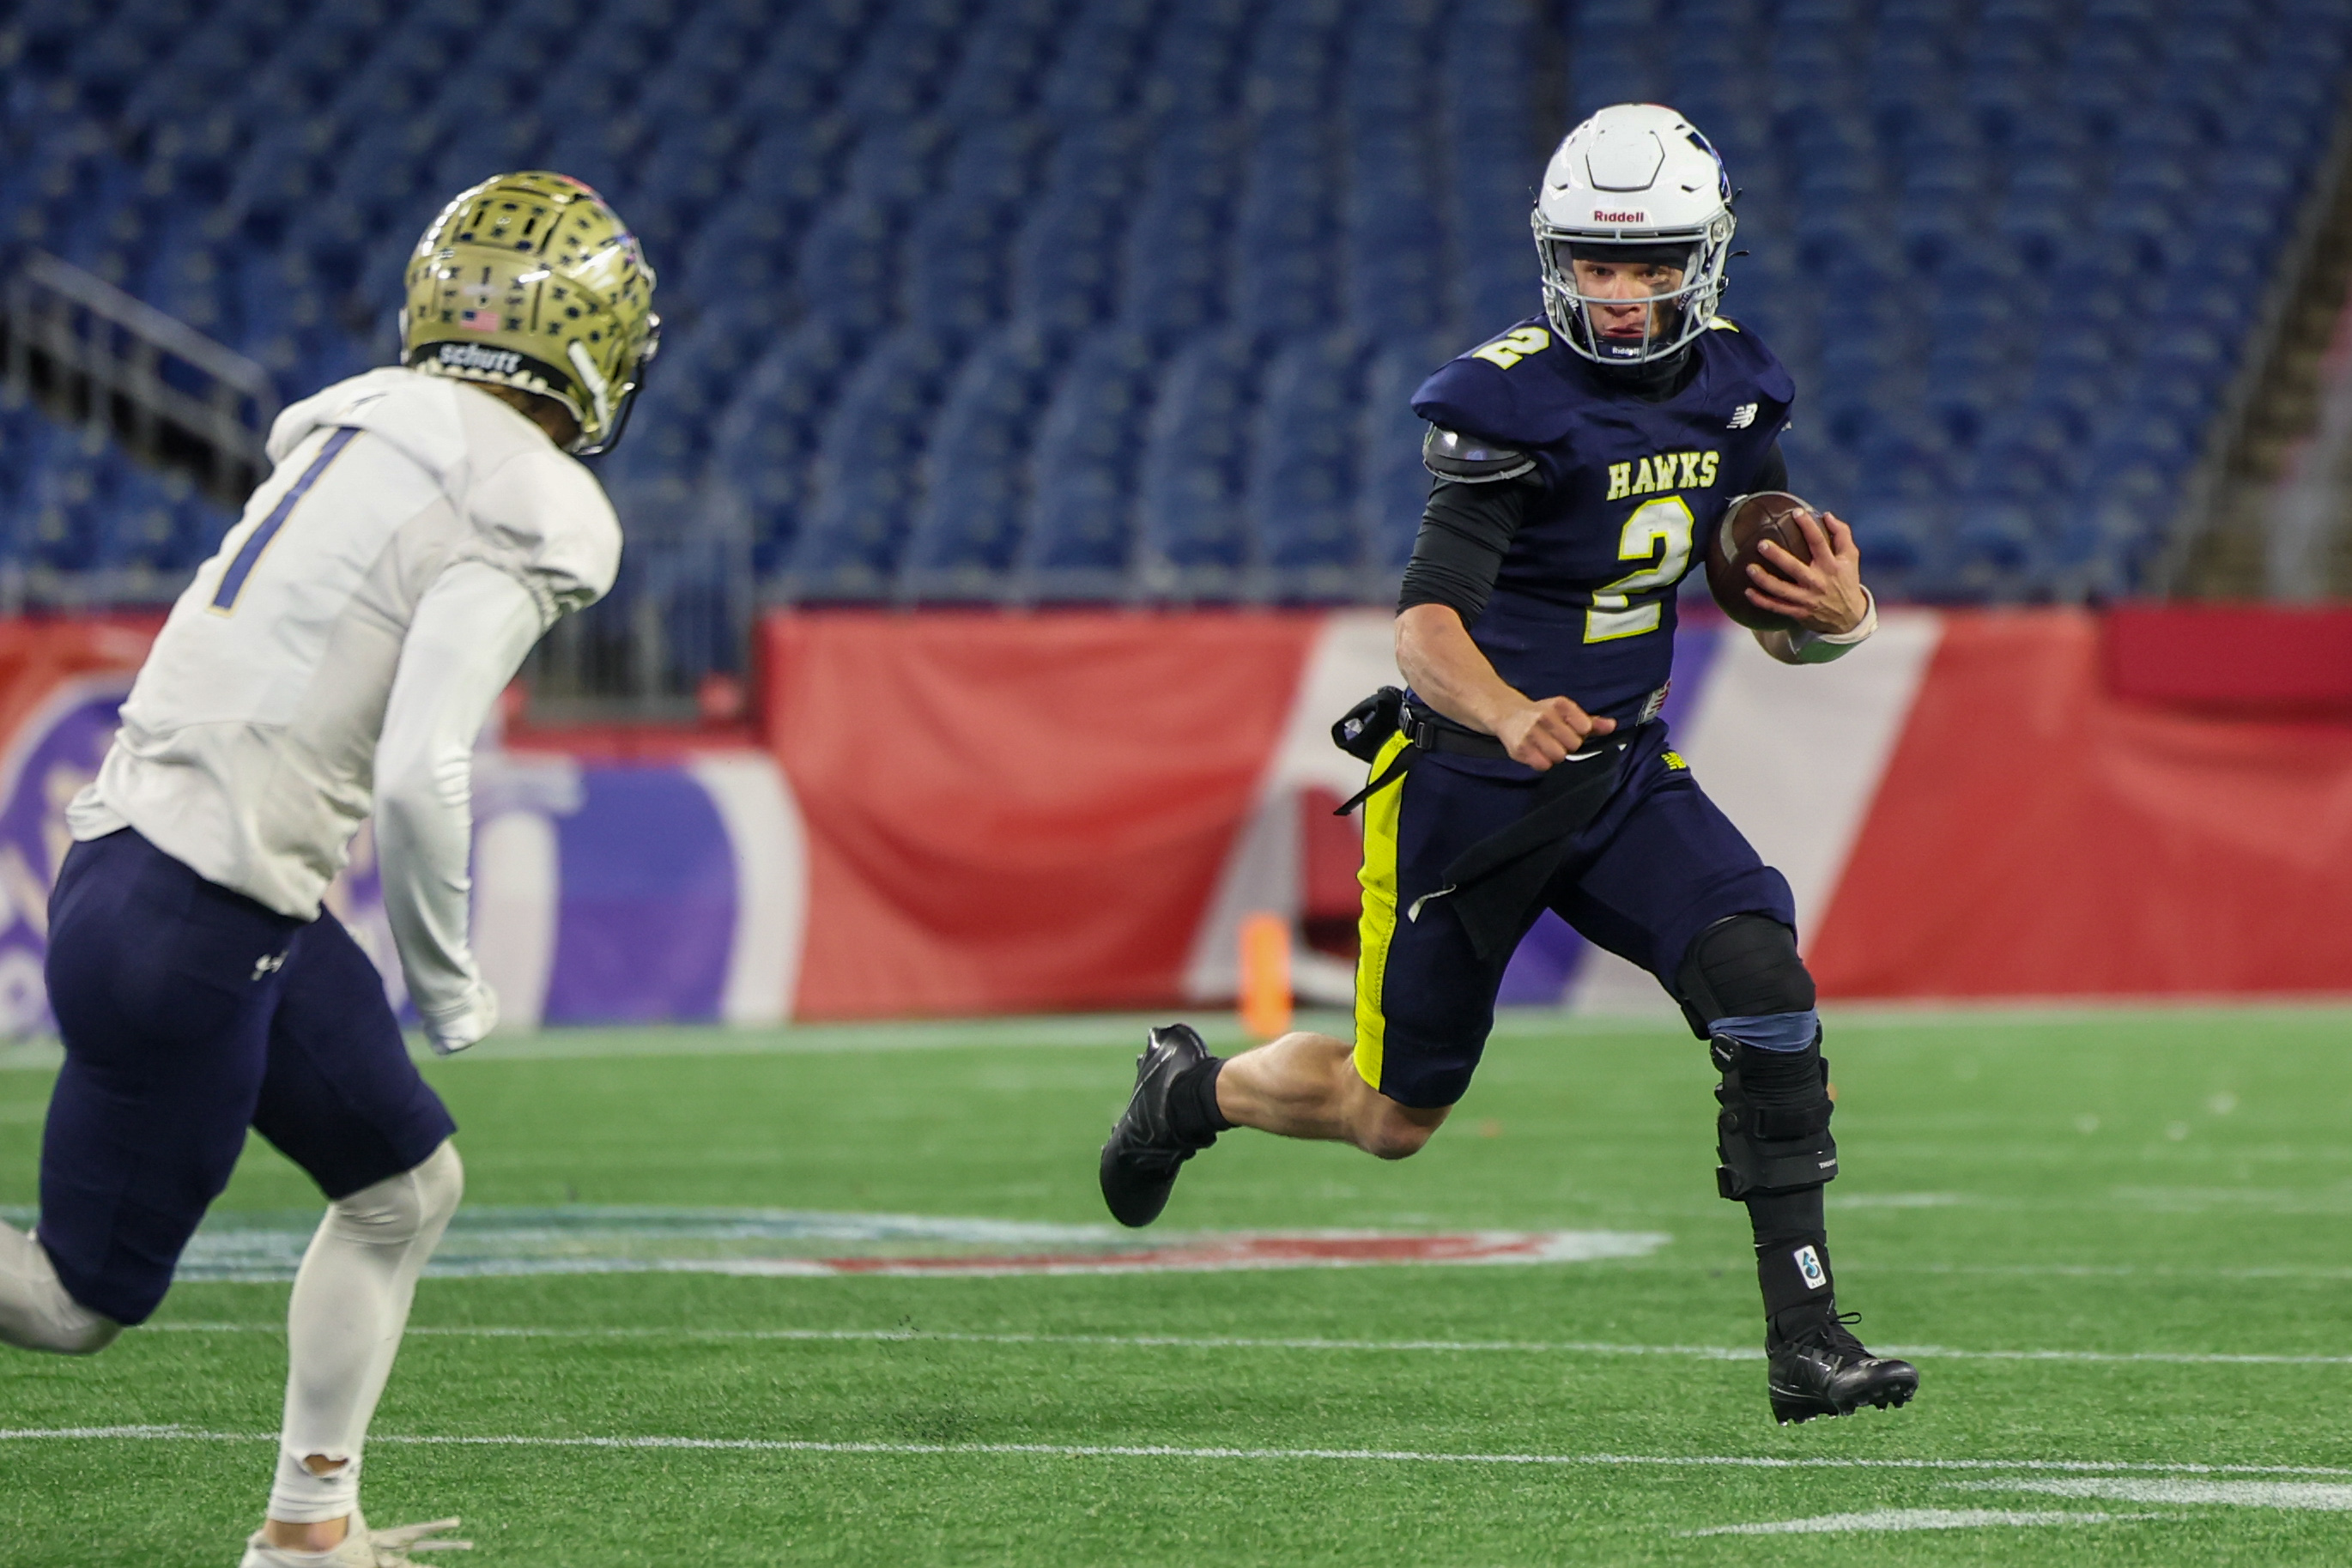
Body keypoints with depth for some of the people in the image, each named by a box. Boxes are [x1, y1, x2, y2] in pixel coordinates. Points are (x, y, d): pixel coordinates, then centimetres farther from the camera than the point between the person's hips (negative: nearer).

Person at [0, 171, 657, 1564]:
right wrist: (449, 983, -7)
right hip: (188, 925, -9)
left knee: (408, 1187, 19)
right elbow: (418, 779, -21)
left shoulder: (358, 427, 9)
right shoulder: (526, 513, -15)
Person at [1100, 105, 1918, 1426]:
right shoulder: (1517, 403, -21)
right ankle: (1196, 1089, 41)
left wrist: (1841, 615, -19)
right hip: (1467, 786, -5)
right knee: (1397, 1116, 8)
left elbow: (1787, 625, 6)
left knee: (1764, 981, -20)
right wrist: (1507, 716, -49)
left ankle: (1807, 1338, -15)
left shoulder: (1733, 389, 0)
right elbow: (1427, 628, -28)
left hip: (1621, 771, 5)